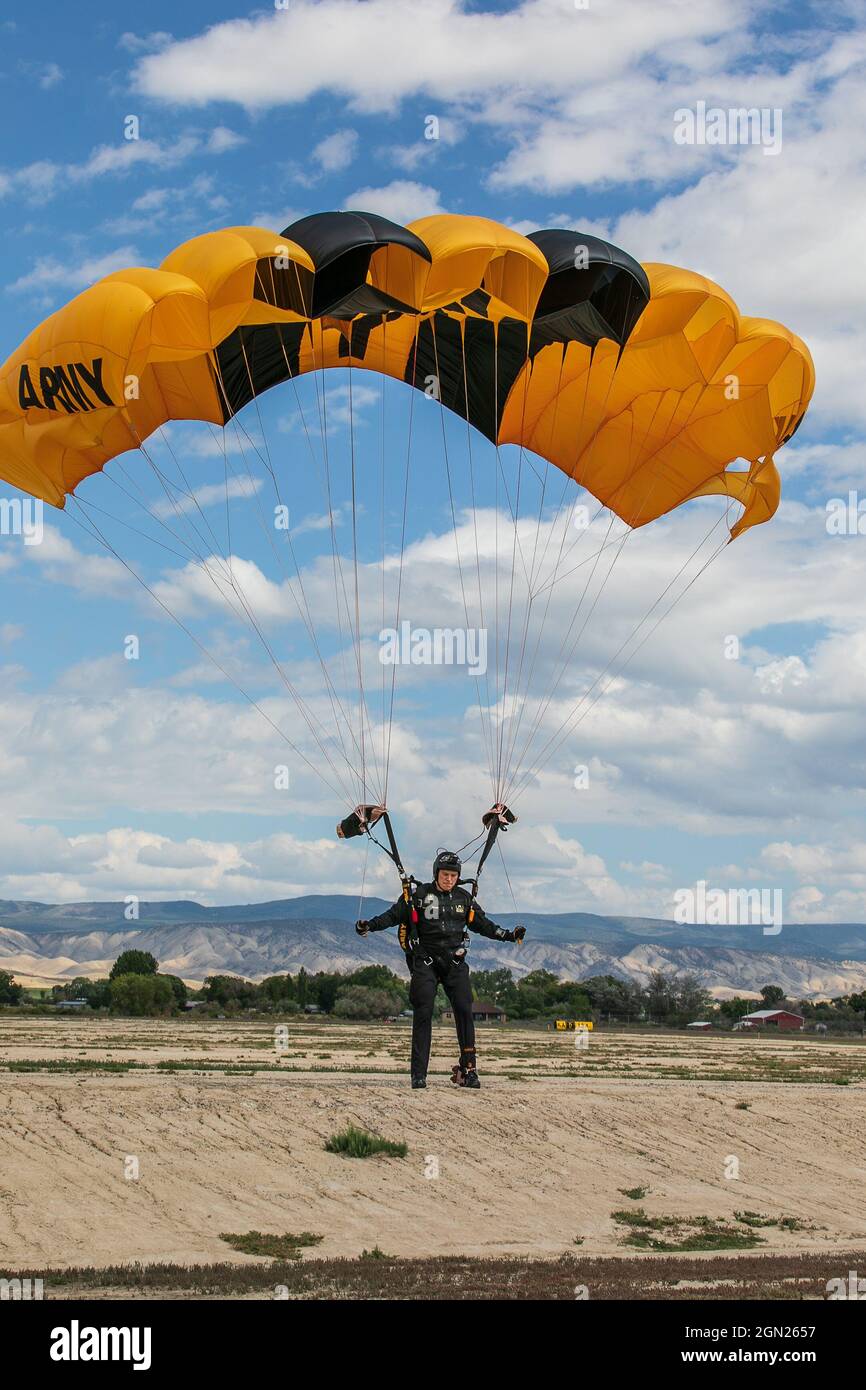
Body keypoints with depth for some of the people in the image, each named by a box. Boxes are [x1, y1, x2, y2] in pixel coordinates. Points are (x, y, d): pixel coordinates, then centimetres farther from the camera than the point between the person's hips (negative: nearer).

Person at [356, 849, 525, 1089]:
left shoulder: (464, 898, 11)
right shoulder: (419, 895, 0)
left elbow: (482, 923, 21)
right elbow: (394, 915, -2)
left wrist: (509, 935, 16)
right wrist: (369, 925, -17)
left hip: (455, 962, 3)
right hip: (425, 961, -3)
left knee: (464, 1010, -8)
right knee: (423, 1014, -9)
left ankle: (468, 1069, -2)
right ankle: (419, 1074, -6)